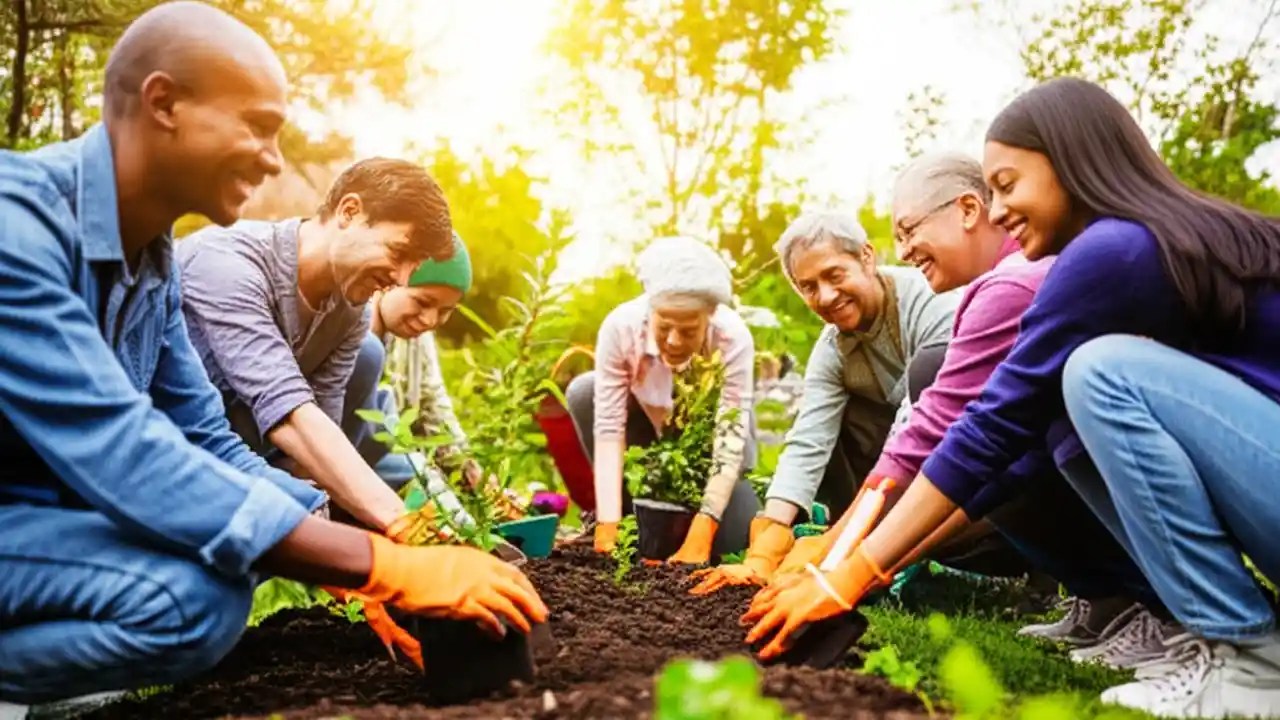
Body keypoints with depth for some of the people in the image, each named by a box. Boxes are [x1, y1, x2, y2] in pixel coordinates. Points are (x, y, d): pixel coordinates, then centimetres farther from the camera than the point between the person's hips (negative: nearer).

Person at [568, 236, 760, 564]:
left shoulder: (733, 337, -35)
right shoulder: (620, 327, -33)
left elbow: (731, 437, -34)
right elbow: (609, 427, -32)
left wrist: (699, 535, -42)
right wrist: (608, 528, -38)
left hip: (709, 432, -1)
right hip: (652, 420, 2)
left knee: (732, 537, -21)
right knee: (583, 393, -27)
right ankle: (632, 515, -7)